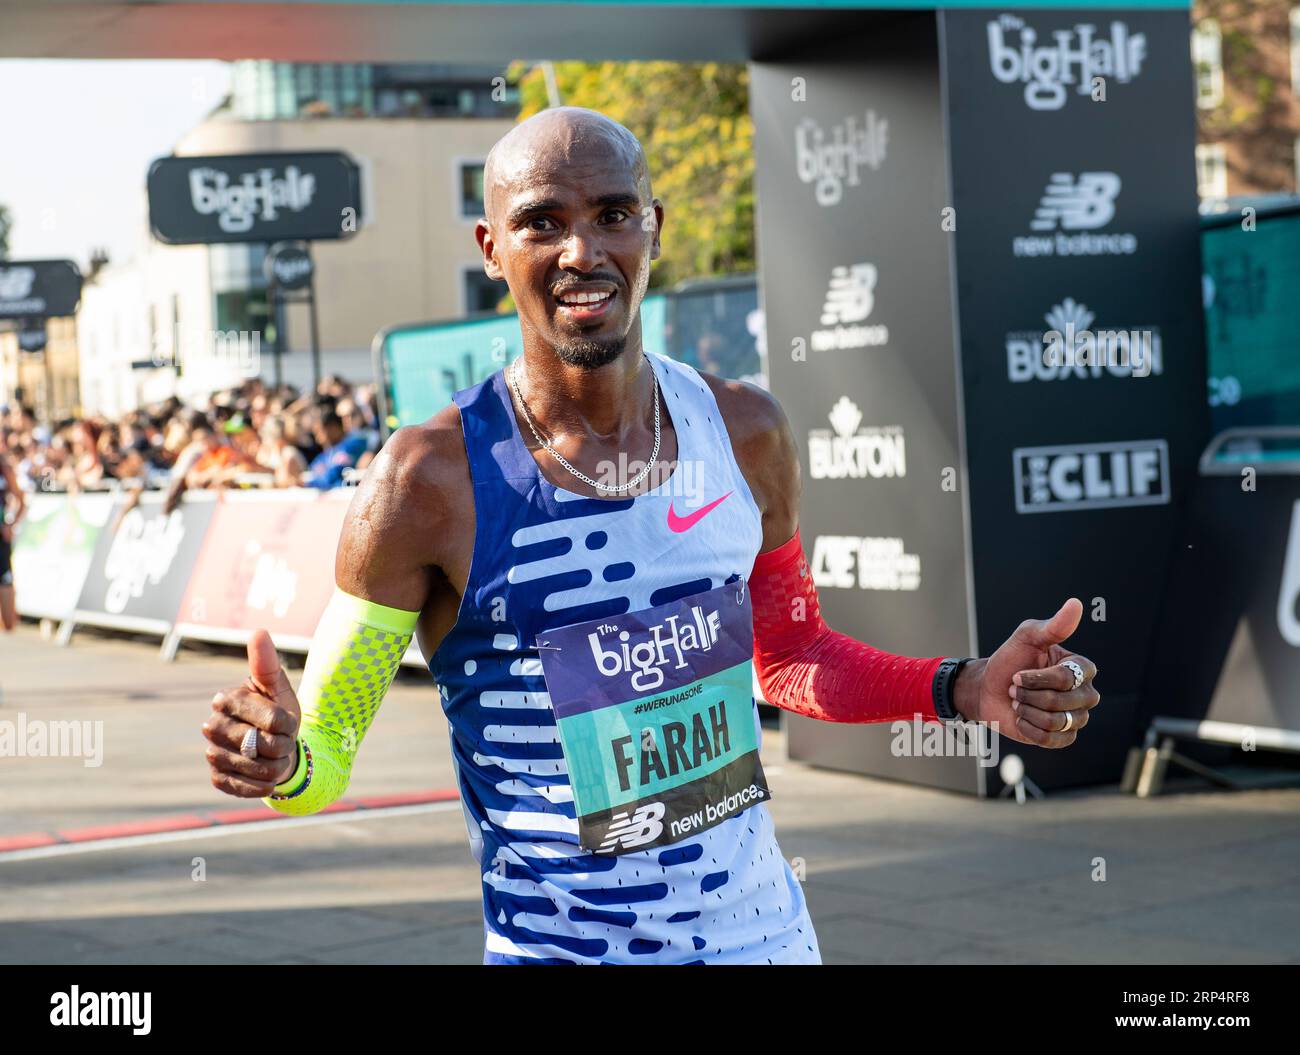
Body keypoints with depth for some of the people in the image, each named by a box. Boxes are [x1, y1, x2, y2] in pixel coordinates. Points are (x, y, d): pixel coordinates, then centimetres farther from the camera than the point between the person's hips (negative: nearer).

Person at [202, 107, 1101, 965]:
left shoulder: (745, 433, -3)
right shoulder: (432, 481, -16)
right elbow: (326, 744, -12)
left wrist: (964, 690, -1)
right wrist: (278, 760, -34)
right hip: (551, 946, -4)